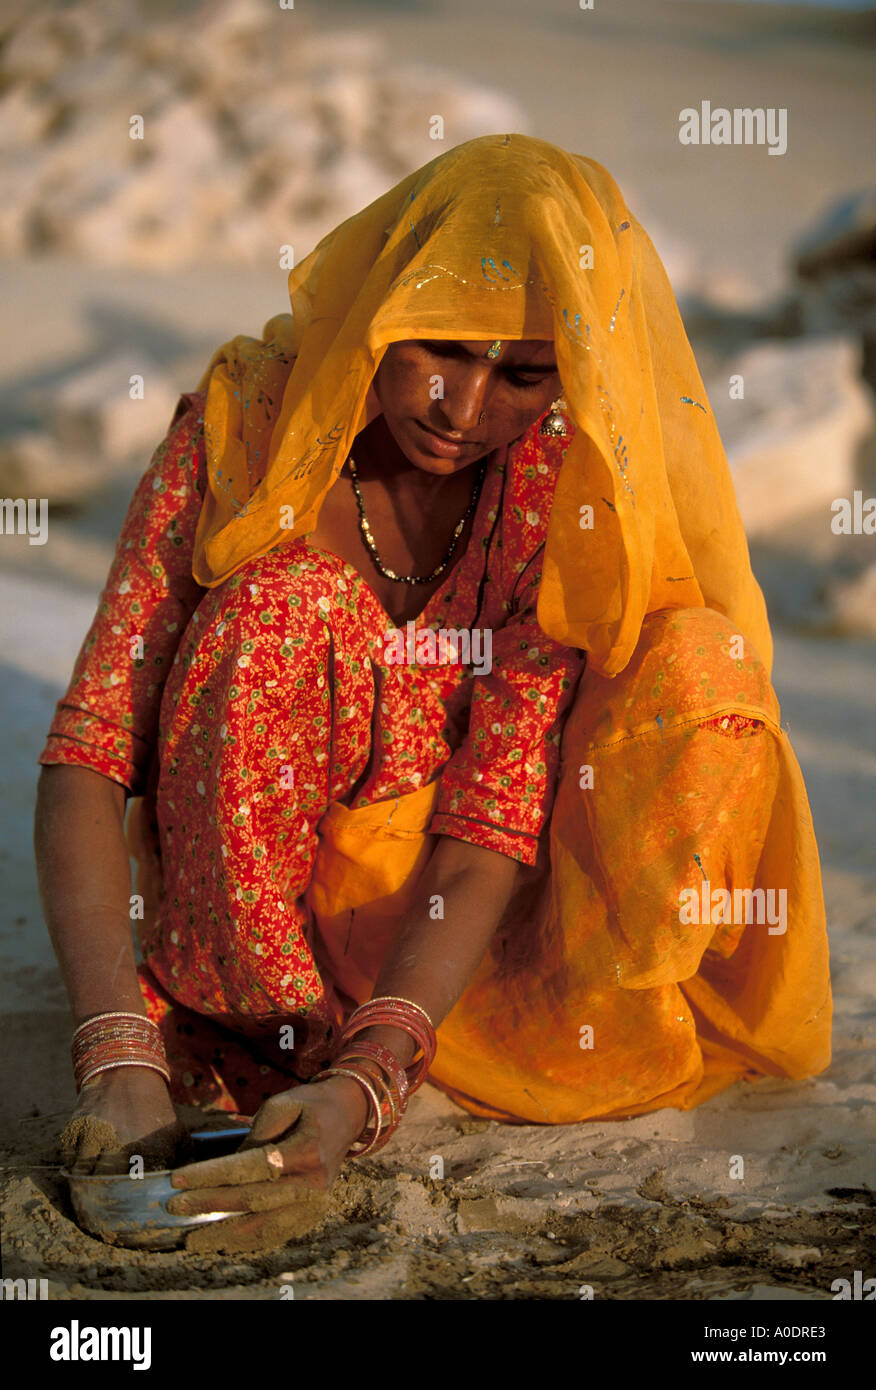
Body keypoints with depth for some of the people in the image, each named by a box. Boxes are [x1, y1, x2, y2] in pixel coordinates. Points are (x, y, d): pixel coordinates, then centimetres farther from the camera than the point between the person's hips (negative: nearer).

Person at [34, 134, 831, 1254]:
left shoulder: (557, 481, -18)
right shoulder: (248, 423, -19)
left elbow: (495, 819, -25)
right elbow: (88, 749, -24)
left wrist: (362, 1083, -41)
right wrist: (119, 1055, -38)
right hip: (238, 871, -1)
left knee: (701, 665, -23)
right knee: (285, 604, -29)